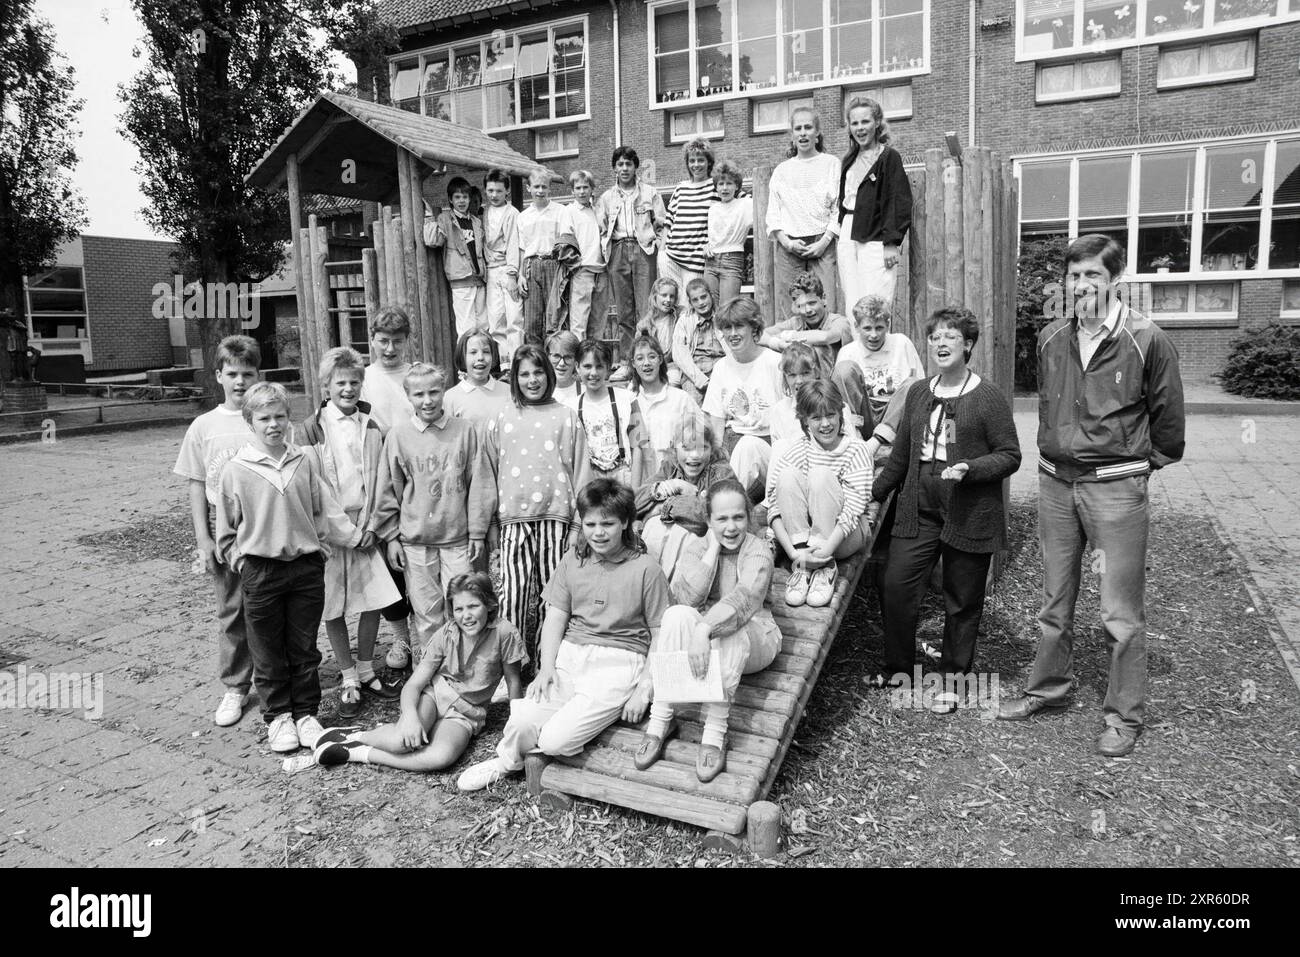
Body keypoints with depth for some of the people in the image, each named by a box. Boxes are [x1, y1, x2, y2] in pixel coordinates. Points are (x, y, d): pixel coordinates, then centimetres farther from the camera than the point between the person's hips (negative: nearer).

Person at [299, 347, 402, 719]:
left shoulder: (373, 427, 7)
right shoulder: (312, 428, -3)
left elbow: (381, 481, 7)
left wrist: (371, 525, -3)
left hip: (366, 527, 3)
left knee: (375, 601, 4)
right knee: (334, 610, 4)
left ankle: (366, 672, 23)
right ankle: (348, 681, 18)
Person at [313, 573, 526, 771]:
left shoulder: (504, 633, -17)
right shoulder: (446, 635, -11)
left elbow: (514, 682, -6)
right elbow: (413, 684, -13)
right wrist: (410, 715, -33)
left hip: (466, 713, 0)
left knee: (443, 757, -33)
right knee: (402, 741, -34)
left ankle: (358, 753, -17)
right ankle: (355, 735, -3)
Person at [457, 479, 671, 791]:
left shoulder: (645, 569, -4)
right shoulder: (572, 562, 9)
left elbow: (661, 636, -3)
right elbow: (555, 618, 8)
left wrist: (643, 692, -7)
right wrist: (546, 667, -7)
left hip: (619, 661, -4)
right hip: (570, 653, 4)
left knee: (556, 739, -21)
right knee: (522, 722, -18)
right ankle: (508, 760, 15)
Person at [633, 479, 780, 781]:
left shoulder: (757, 549, -9)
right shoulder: (695, 547, 2)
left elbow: (744, 598, -29)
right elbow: (685, 597, -16)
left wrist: (704, 629, -45)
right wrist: (713, 547, -15)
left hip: (752, 639, -2)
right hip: (701, 632, 3)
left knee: (725, 632, -37)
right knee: (677, 614, -30)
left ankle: (714, 734, -29)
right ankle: (659, 722, -24)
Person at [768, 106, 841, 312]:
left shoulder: (831, 164, 9)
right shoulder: (781, 170, 16)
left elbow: (839, 209, 2)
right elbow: (772, 214, 12)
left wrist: (824, 242, -10)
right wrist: (786, 241, -4)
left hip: (822, 244, -2)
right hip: (789, 247, 2)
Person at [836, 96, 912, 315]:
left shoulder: (889, 157, -1)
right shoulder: (849, 160, 18)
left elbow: (900, 202, -7)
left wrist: (892, 242, -14)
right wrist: (838, 238, 13)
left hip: (875, 239, -6)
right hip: (847, 238, 6)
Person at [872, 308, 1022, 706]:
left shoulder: (988, 397, -6)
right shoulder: (918, 393, 11)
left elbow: (1010, 455, -5)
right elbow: (901, 453, 17)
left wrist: (968, 469, -20)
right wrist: (874, 493, 15)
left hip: (970, 514, -4)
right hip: (918, 509, 4)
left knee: (963, 602, 8)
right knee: (895, 586, -2)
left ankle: (953, 681, 25)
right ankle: (897, 670, 17)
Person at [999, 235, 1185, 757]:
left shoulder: (1147, 340, -9)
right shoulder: (1050, 339, 5)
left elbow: (1167, 419, 1)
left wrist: (1137, 463, 10)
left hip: (1116, 486, -4)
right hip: (1055, 482, 5)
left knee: (1121, 611, 3)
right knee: (1054, 601, 16)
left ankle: (1125, 715, 18)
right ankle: (1047, 689, 31)